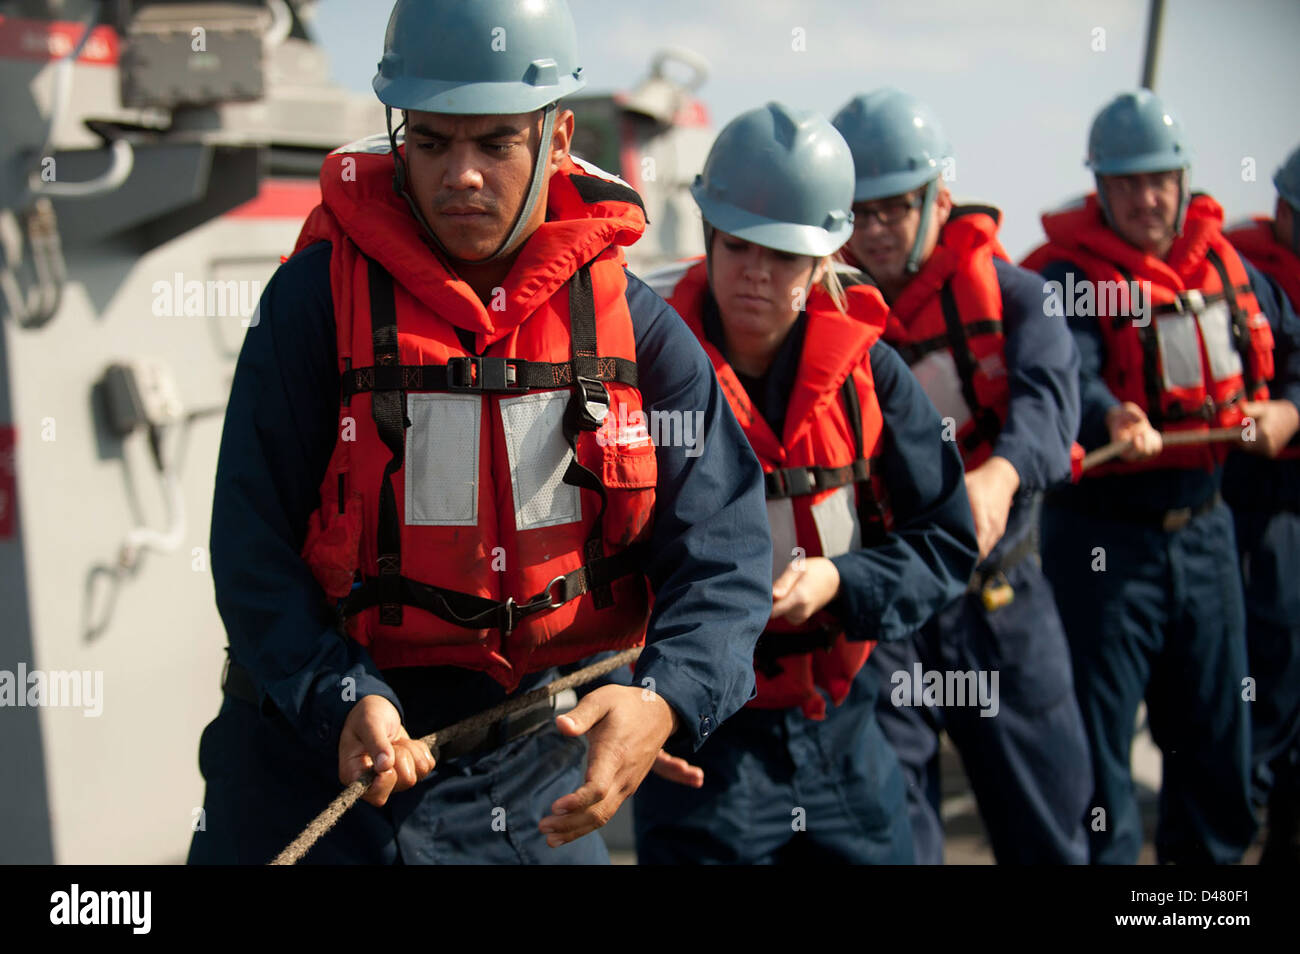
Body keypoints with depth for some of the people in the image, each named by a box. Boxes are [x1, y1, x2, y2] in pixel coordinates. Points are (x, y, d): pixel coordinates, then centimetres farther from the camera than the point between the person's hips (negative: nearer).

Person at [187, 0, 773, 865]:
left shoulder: (631, 323, -6)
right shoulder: (318, 298, -10)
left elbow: (723, 549, -11)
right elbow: (254, 547, -10)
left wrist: (663, 700, -28)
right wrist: (343, 702, -24)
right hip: (322, 759, -1)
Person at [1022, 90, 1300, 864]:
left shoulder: (1223, 262, 7)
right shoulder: (1070, 274, -12)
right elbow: (1065, 370, -31)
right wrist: (1112, 418, -50)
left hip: (1203, 524, 6)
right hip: (1102, 533, -6)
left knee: (1216, 718, 18)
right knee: (1098, 722, 1)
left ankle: (1208, 851, 36)